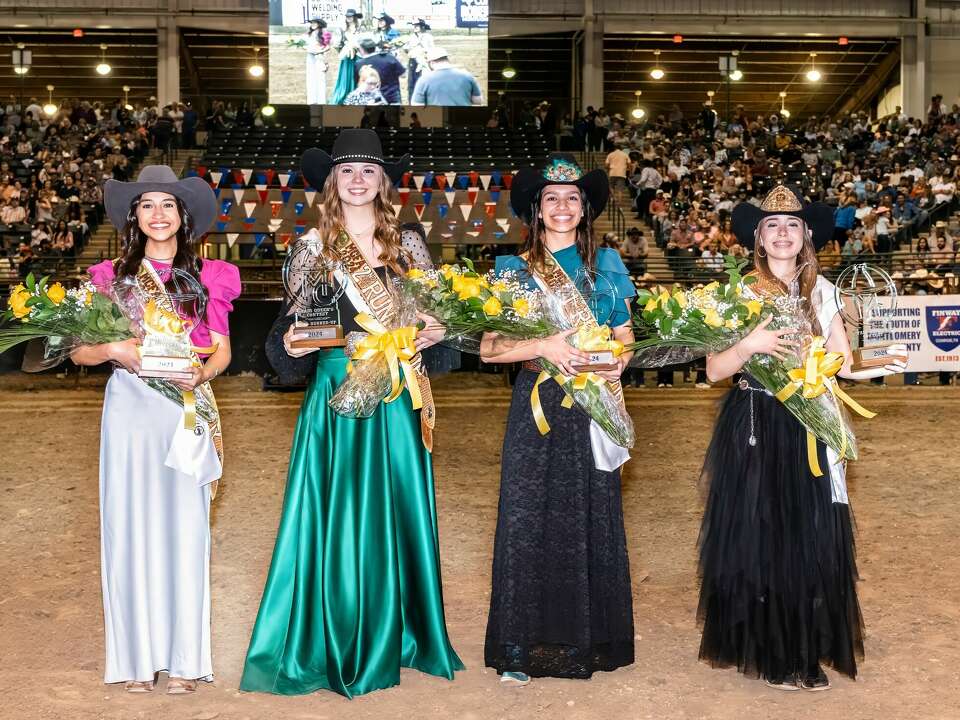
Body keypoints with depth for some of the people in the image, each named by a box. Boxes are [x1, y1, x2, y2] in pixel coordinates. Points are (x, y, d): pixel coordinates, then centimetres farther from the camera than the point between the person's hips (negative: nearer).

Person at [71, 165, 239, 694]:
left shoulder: (209, 276, 7)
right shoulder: (111, 276, 7)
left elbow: (222, 351, 8)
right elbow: (79, 350, 6)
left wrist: (202, 373, -13)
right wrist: (114, 350, -13)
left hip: (187, 410, 0)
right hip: (129, 409, 0)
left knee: (183, 528, 0)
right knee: (131, 526, 1)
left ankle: (183, 659, 9)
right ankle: (138, 657, 11)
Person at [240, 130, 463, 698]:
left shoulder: (408, 242, 7)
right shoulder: (314, 245, 3)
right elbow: (294, 321, 4)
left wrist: (435, 331, -8)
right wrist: (290, 344, -16)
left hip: (397, 398, 2)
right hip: (337, 393, -1)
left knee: (397, 511, 7)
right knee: (337, 514, 2)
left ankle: (397, 635, 22)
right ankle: (334, 645, 15)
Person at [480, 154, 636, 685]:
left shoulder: (605, 263, 10)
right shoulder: (515, 268, 3)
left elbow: (625, 334, 13)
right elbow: (490, 346, -4)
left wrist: (618, 361, -9)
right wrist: (544, 346, -19)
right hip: (537, 406, -2)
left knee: (590, 520, 5)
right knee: (527, 521, -2)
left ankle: (586, 641, 17)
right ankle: (520, 649, 7)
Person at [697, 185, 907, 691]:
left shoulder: (823, 293, 8)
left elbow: (843, 363, 4)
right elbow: (714, 370, -6)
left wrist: (880, 367, -16)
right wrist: (750, 345, -23)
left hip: (808, 431, 3)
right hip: (754, 432, -3)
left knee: (811, 540, 3)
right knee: (757, 539, -1)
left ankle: (806, 653, 18)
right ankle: (769, 653, 13)